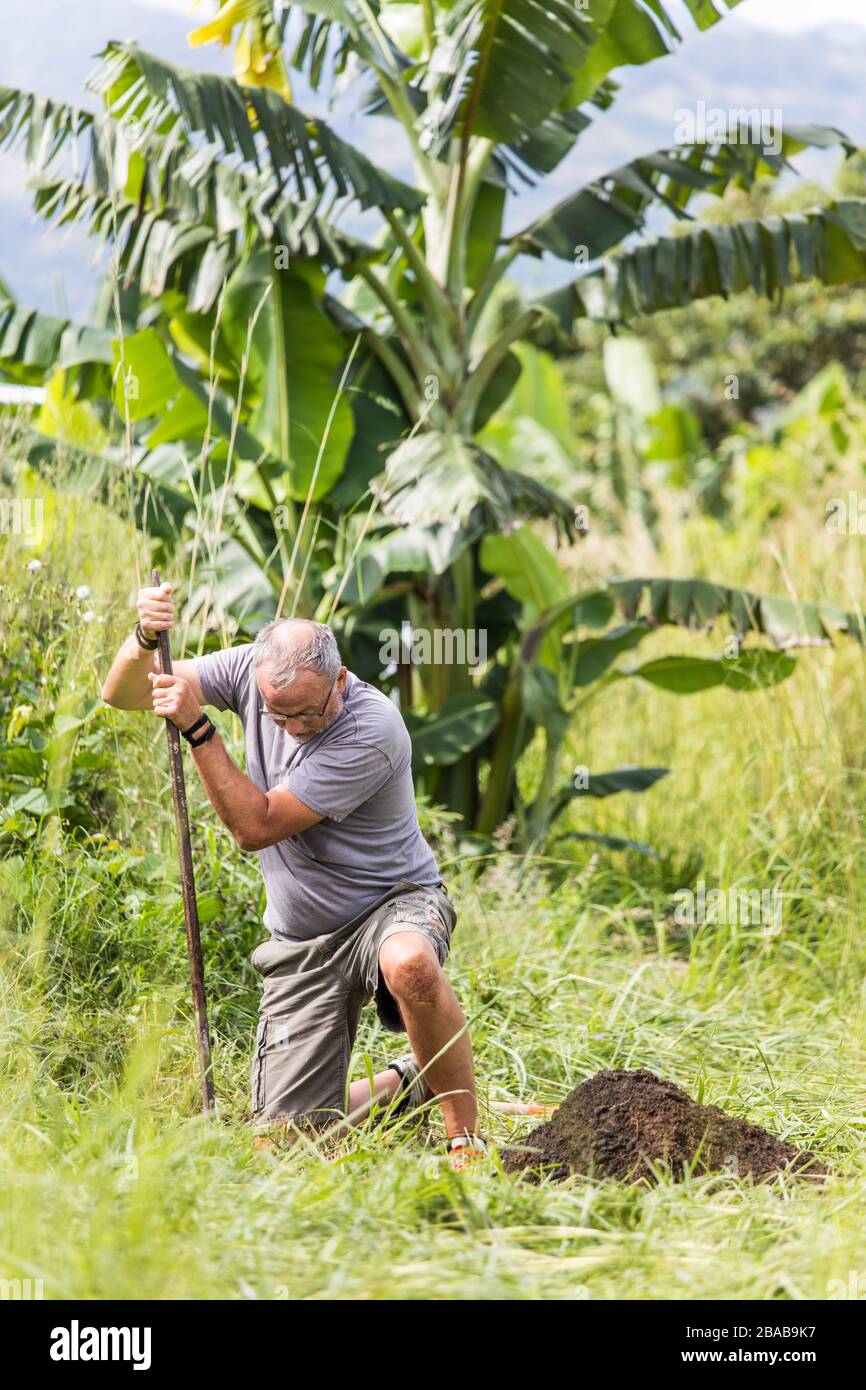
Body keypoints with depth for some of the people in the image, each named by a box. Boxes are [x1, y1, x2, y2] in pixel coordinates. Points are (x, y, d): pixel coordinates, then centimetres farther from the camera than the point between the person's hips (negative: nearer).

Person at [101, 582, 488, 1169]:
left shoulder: (373, 729, -27)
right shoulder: (251, 670, -9)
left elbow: (256, 826, -27)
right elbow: (122, 696, -5)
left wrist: (197, 727, -31)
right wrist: (145, 639, -26)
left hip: (395, 904, -5)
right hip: (301, 944, 5)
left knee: (408, 962, -44)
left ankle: (466, 1137, -24)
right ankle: (402, 1087, 29)